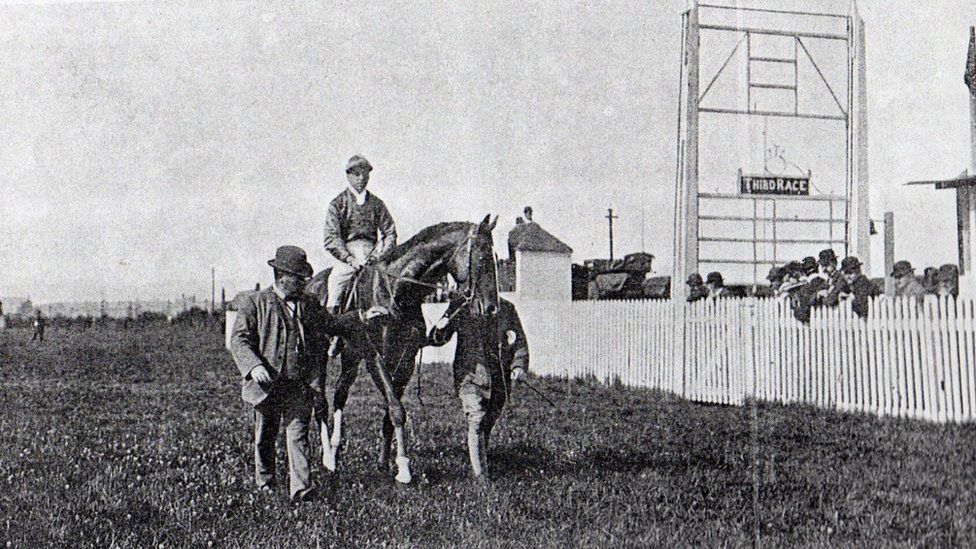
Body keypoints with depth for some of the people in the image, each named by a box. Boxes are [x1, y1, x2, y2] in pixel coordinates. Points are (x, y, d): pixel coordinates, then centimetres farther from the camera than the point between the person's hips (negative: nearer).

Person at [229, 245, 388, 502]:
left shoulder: (309, 305, 12)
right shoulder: (255, 303, -3)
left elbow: (333, 324, 25)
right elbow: (239, 339, -9)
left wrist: (362, 316, 14)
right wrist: (254, 366, -25)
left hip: (300, 385, 2)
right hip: (267, 383, -2)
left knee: (297, 434, -8)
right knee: (265, 437, 13)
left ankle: (300, 486, -13)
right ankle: (264, 482, 33)